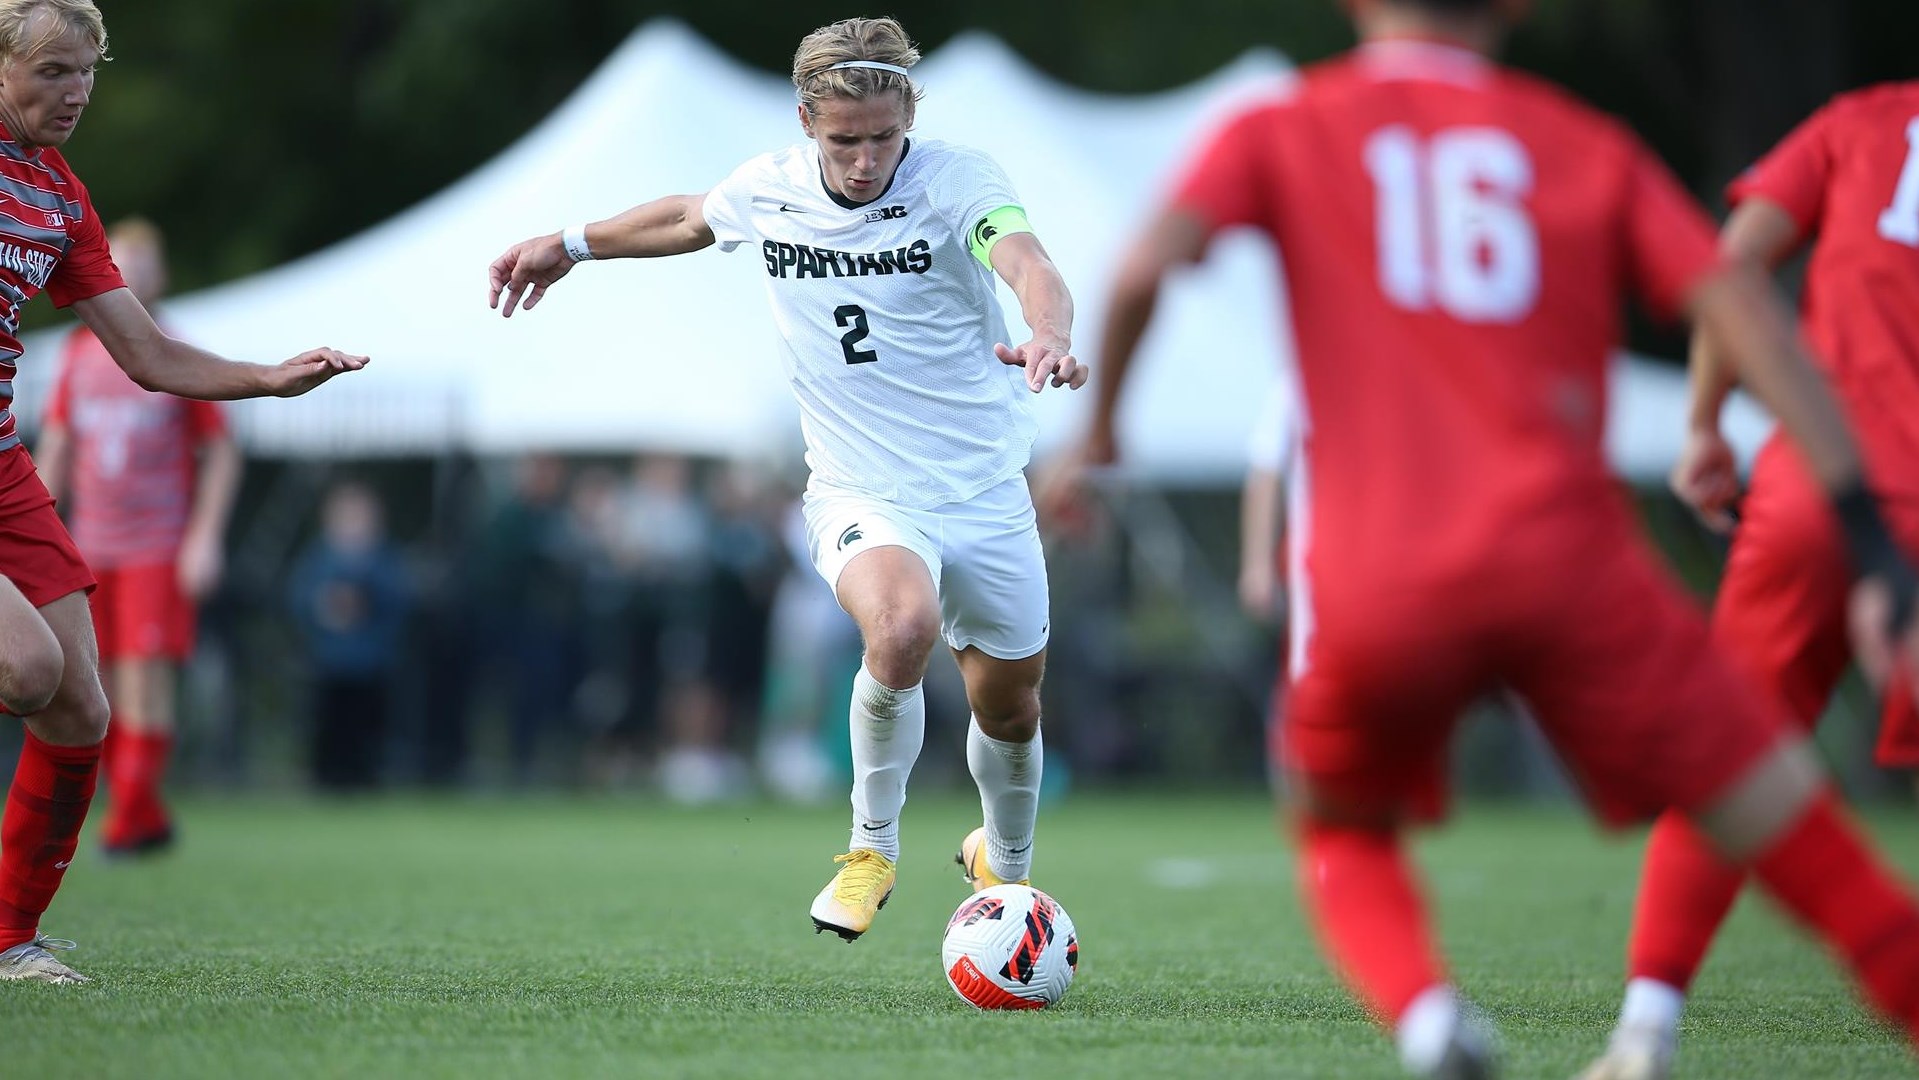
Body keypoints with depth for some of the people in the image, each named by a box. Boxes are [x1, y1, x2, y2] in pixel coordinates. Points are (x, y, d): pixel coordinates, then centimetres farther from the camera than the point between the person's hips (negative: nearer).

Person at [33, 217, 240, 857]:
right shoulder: (78, 355, 11)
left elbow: (222, 455, 2)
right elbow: (55, 449, 17)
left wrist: (205, 539, -7)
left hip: (159, 549, -4)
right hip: (92, 550, 4)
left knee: (146, 678, -13)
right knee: (102, 688, 2)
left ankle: (130, 816, -12)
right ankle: (146, 820, 10)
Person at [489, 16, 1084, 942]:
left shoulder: (957, 181, -14)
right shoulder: (767, 189, -4)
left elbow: (1027, 265, -34)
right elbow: (689, 218, 21)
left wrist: (1049, 336, -56)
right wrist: (572, 244, 28)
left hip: (984, 491, 0)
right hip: (861, 493, 0)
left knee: (1009, 703, 13)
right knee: (902, 627, -33)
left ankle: (1004, 862, 47)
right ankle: (872, 846, -10)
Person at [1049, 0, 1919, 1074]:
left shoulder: (1282, 130, 14)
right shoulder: (1592, 148, 16)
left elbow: (1146, 266, -4)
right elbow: (1746, 310, 4)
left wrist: (1097, 426, 12)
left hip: (1369, 585, 0)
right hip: (1566, 561, 0)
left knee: (1345, 834, 26)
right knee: (1805, 844, 4)